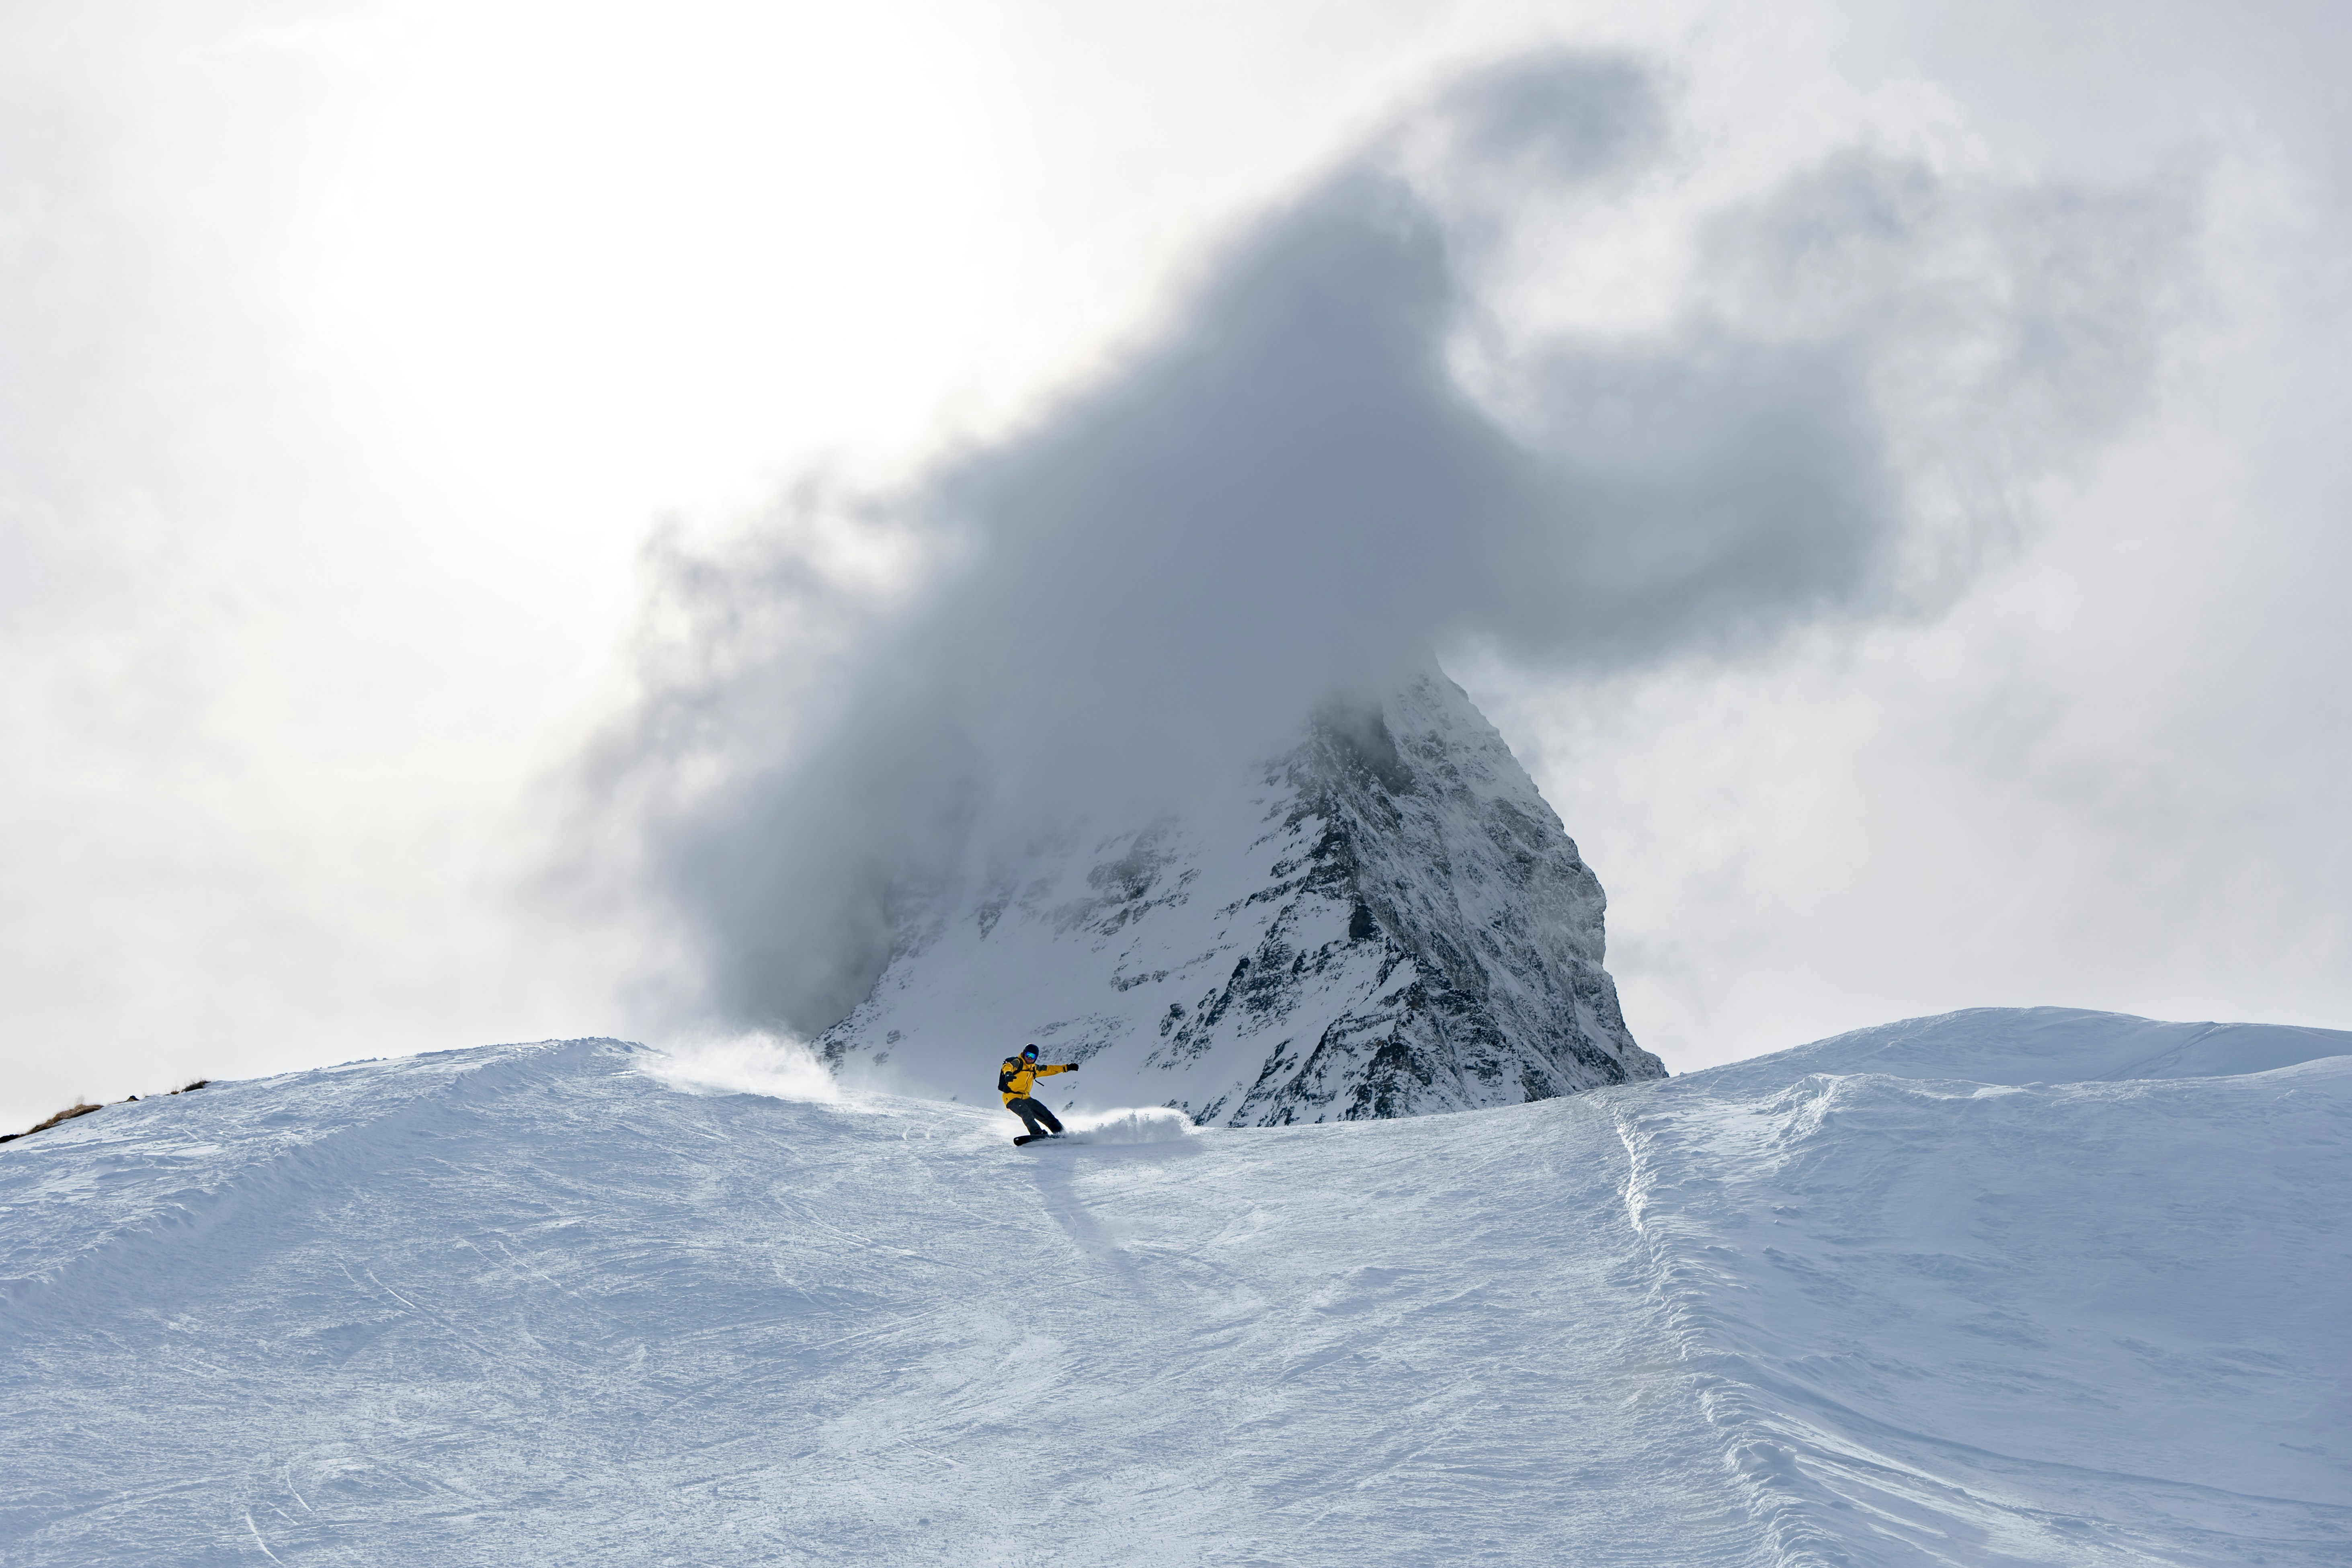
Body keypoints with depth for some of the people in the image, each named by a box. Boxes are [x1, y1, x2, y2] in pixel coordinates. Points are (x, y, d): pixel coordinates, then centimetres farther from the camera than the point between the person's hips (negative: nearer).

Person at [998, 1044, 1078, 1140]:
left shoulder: (1034, 1068, 18)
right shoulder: (1017, 1063, -6)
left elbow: (1048, 1070, 30)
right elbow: (1008, 1067, -27)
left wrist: (1066, 1068, 28)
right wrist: (1008, 1074, -52)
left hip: (1025, 1098, 8)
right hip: (1012, 1097, -8)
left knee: (1046, 1114, 3)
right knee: (1026, 1114, -32)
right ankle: (1037, 1133, -43)